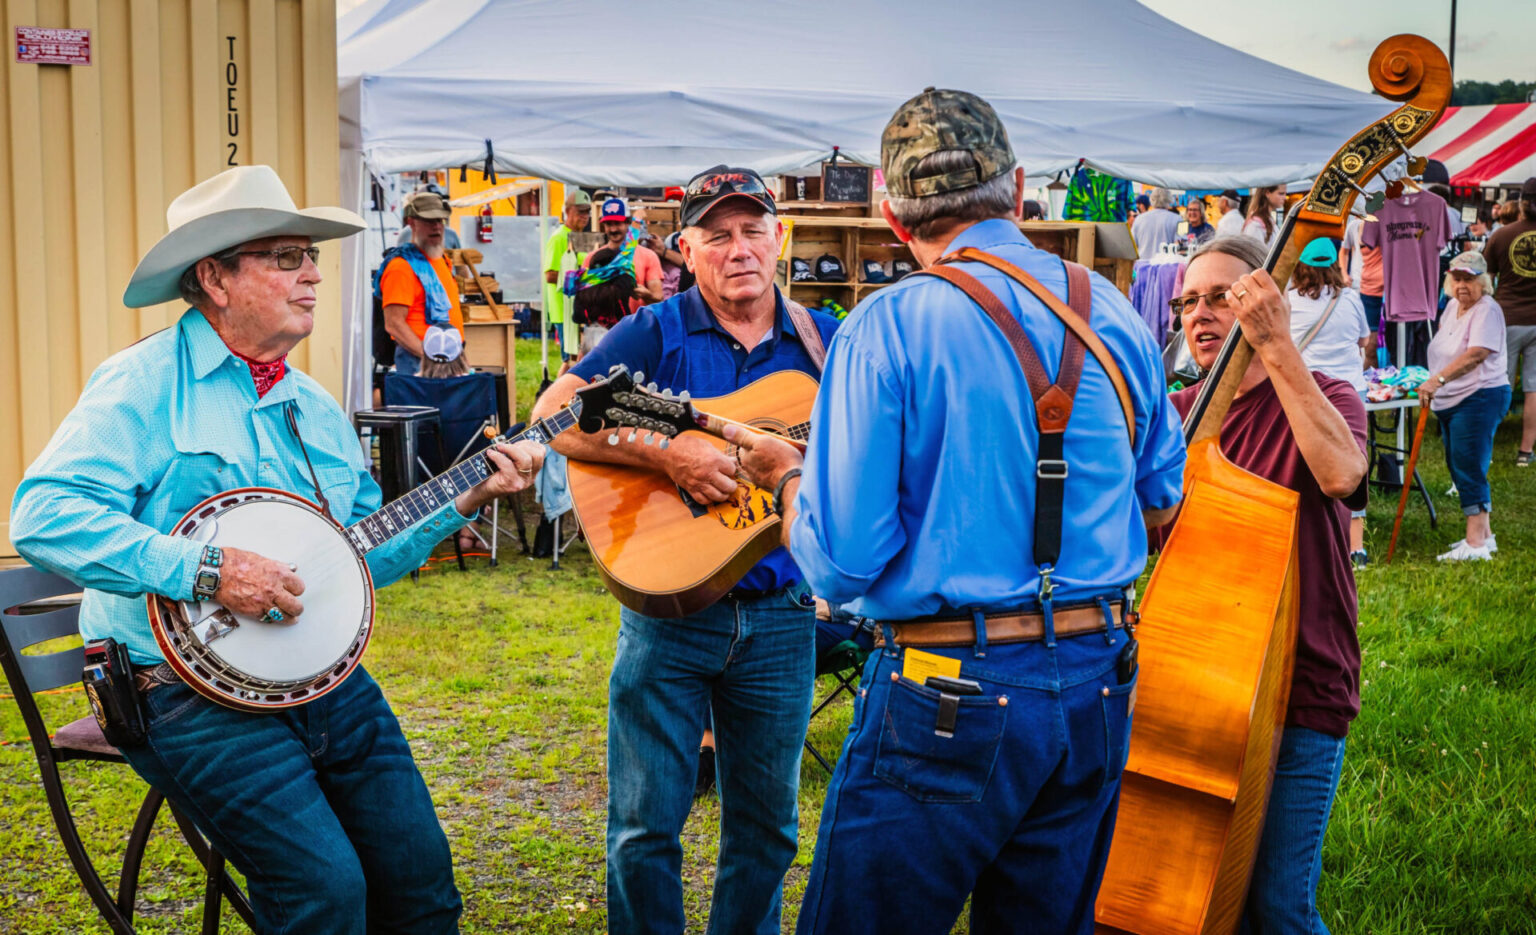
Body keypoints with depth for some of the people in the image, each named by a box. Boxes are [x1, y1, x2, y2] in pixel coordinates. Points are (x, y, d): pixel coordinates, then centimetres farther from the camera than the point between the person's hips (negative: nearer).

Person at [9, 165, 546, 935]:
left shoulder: (316, 409, 15)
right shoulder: (146, 384, -8)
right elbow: (45, 515, -21)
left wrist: (464, 501, 7)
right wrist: (208, 570, -26)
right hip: (193, 693, -6)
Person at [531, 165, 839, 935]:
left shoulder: (822, 341, 5)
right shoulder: (656, 333, -5)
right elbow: (552, 415, -17)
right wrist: (668, 452, -26)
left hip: (780, 613, 3)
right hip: (668, 608, -3)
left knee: (766, 823, 15)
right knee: (645, 825, 5)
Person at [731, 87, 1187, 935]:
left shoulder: (889, 325, -13)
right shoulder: (1113, 313, 4)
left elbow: (840, 561, -15)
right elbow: (1161, 500, 16)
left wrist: (786, 478, 5)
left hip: (948, 696, -6)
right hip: (1098, 683, 6)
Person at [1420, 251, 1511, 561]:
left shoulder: (1487, 310, -15)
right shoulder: (1452, 306, 12)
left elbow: (1476, 354, -28)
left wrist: (1438, 380, -35)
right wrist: (1435, 387, 22)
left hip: (1479, 398, -9)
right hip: (1451, 401, 10)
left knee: (1469, 471, -11)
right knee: (1459, 469, 13)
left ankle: (1476, 544, -9)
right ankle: (1484, 535, 23)